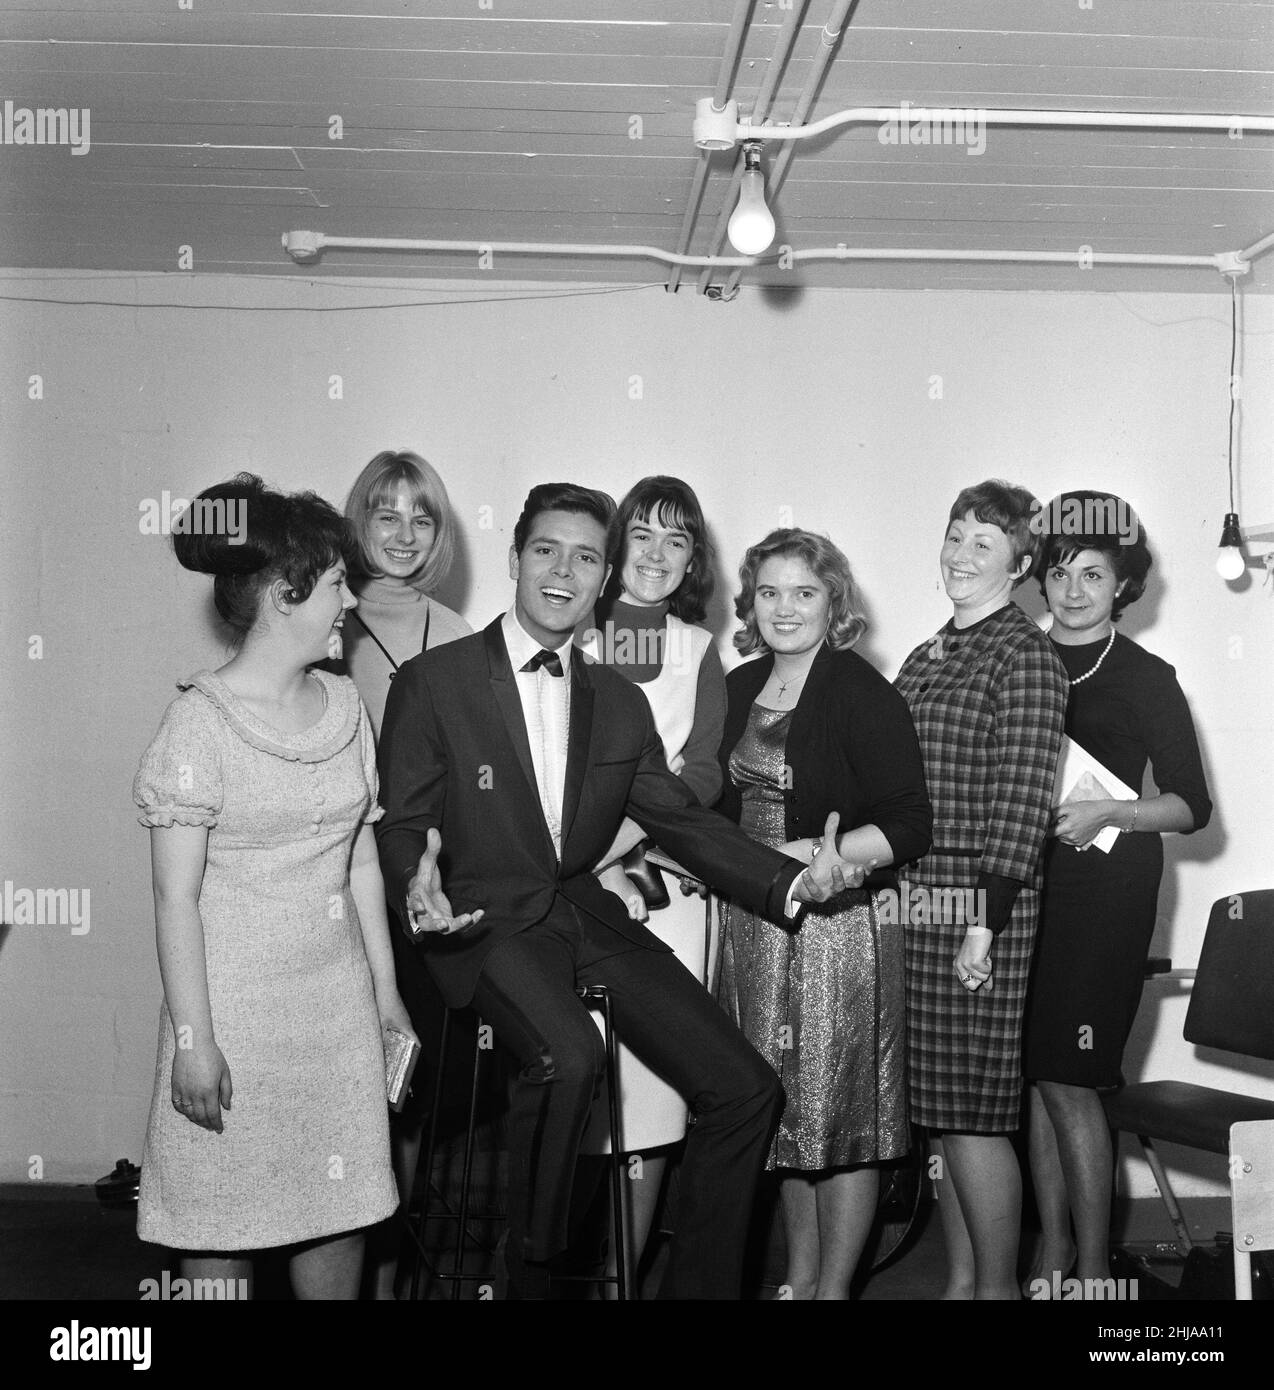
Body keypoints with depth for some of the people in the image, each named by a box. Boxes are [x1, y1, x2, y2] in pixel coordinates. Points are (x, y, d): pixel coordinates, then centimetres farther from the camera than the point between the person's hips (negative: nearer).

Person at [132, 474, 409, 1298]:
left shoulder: (344, 704, 6)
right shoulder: (203, 720, -12)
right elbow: (176, 897, -12)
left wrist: (386, 991, 13)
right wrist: (193, 1040, -14)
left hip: (338, 998, 5)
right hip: (239, 1000, -5)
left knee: (343, 1214, 11)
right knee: (225, 1230, 6)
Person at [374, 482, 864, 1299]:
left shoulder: (622, 703, 13)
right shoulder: (432, 683, -2)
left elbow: (682, 819, 10)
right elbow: (402, 826, -2)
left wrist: (794, 881, -5)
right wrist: (419, 887, -26)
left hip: (588, 915, 5)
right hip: (487, 919, -5)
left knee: (745, 1089, -6)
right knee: (570, 1056, -34)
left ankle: (698, 1283, 14)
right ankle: (532, 1270, -9)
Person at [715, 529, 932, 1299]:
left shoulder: (864, 695, -11)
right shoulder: (739, 689, 9)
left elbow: (910, 828, -14)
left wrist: (820, 857, -22)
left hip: (842, 924, -6)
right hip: (754, 924, 6)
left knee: (840, 1104, 3)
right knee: (780, 1105, 14)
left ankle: (834, 1284, 17)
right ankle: (798, 1275, 29)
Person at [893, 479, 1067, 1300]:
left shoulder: (1025, 655, -6)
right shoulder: (929, 656, 16)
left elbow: (1023, 801, -13)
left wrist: (984, 923, -17)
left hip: (977, 904, -7)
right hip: (914, 902, 7)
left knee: (971, 1113, -2)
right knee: (938, 1110, 12)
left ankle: (998, 1286, 12)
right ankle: (961, 1279, 24)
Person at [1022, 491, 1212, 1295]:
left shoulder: (1146, 678, -1)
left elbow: (1192, 806, -1)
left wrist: (1108, 813, -15)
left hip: (1106, 883, -4)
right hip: (1025, 881, 4)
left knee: (1069, 1080, -5)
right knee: (1035, 1075, 6)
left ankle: (1095, 1269, 8)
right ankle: (1052, 1252, 20)